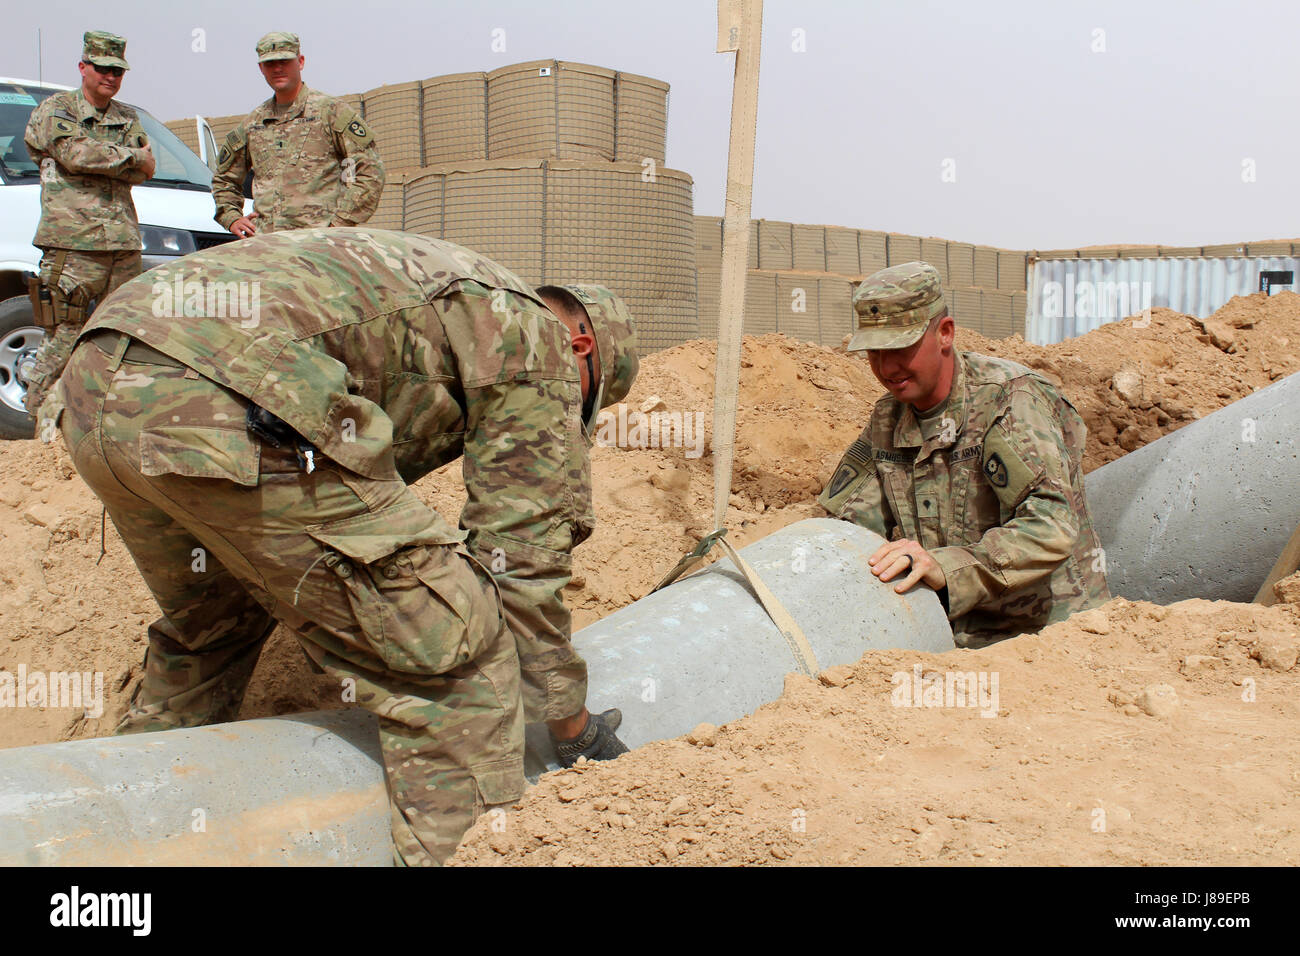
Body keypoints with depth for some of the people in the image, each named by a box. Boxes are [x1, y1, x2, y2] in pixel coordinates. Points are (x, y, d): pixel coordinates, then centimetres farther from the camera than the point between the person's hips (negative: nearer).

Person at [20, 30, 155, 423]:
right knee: (64, 339, -6)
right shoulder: (55, 109, 6)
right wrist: (131, 157, -4)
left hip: (123, 245, 5)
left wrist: (96, 159, -8)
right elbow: (74, 153, -12)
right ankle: (41, 415, 5)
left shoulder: (128, 119, 21)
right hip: (73, 245, -5)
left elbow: (146, 170, 6)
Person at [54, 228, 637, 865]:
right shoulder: (538, 341, 12)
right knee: (457, 665, -1)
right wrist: (575, 730, 23)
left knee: (208, 624, 35)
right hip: (224, 412, -10)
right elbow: (523, 562, 10)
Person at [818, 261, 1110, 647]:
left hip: (1048, 630, -5)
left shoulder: (1010, 399, -14)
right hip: (957, 637, 6)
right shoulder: (888, 420, 8)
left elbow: (1052, 528, -27)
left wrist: (947, 566, -39)